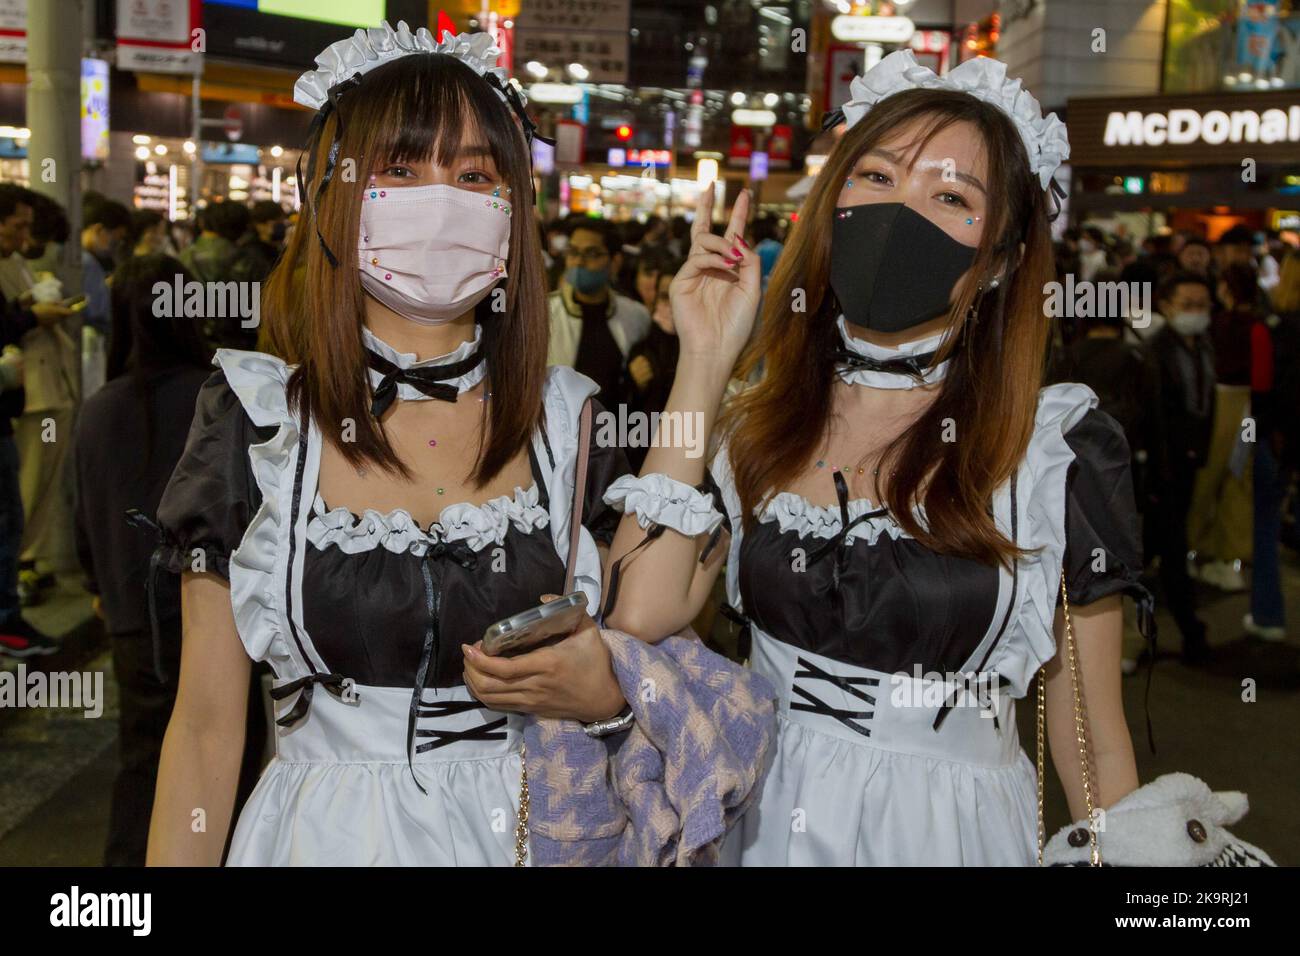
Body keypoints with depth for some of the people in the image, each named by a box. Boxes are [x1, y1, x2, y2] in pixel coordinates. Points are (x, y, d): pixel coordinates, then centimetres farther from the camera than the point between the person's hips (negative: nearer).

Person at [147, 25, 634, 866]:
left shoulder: (570, 421, -3)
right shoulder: (254, 418, -8)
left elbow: (635, 660, 6)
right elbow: (207, 724, -4)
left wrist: (606, 689, -15)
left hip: (533, 828, 2)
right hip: (324, 831, -1)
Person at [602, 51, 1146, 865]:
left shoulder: (1060, 446, -11)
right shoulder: (752, 424, -2)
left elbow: (1093, 742, -6)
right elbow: (642, 614, -18)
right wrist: (702, 367, -14)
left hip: (952, 827, -3)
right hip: (763, 821, 3)